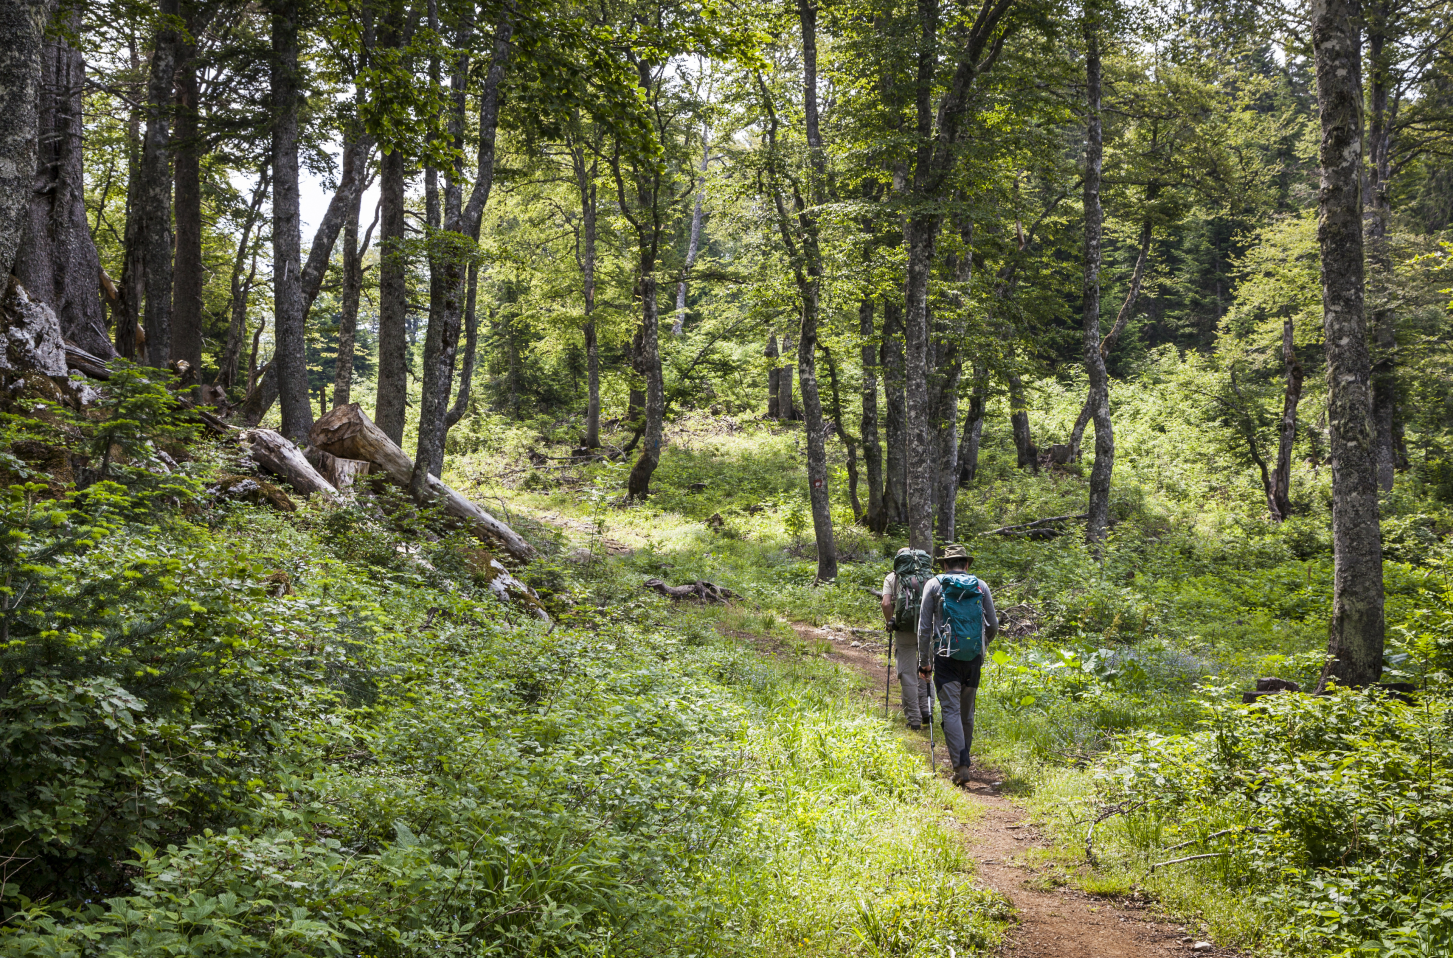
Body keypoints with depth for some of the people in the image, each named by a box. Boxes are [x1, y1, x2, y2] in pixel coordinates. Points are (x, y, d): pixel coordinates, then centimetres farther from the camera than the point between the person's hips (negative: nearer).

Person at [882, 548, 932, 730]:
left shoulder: (892, 578, 5)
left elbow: (886, 604, -8)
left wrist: (889, 623, 7)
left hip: (904, 632, -2)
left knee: (907, 675, 4)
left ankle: (913, 718, 4)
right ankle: (926, 709, 12)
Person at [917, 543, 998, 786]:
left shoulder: (934, 585, 3)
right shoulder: (981, 586, 8)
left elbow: (924, 627, -1)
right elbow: (993, 625, 9)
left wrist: (924, 661, 5)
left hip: (945, 656, -2)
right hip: (973, 658, 3)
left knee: (951, 711, -5)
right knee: (967, 712, 15)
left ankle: (960, 765, -16)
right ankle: (962, 759, 26)